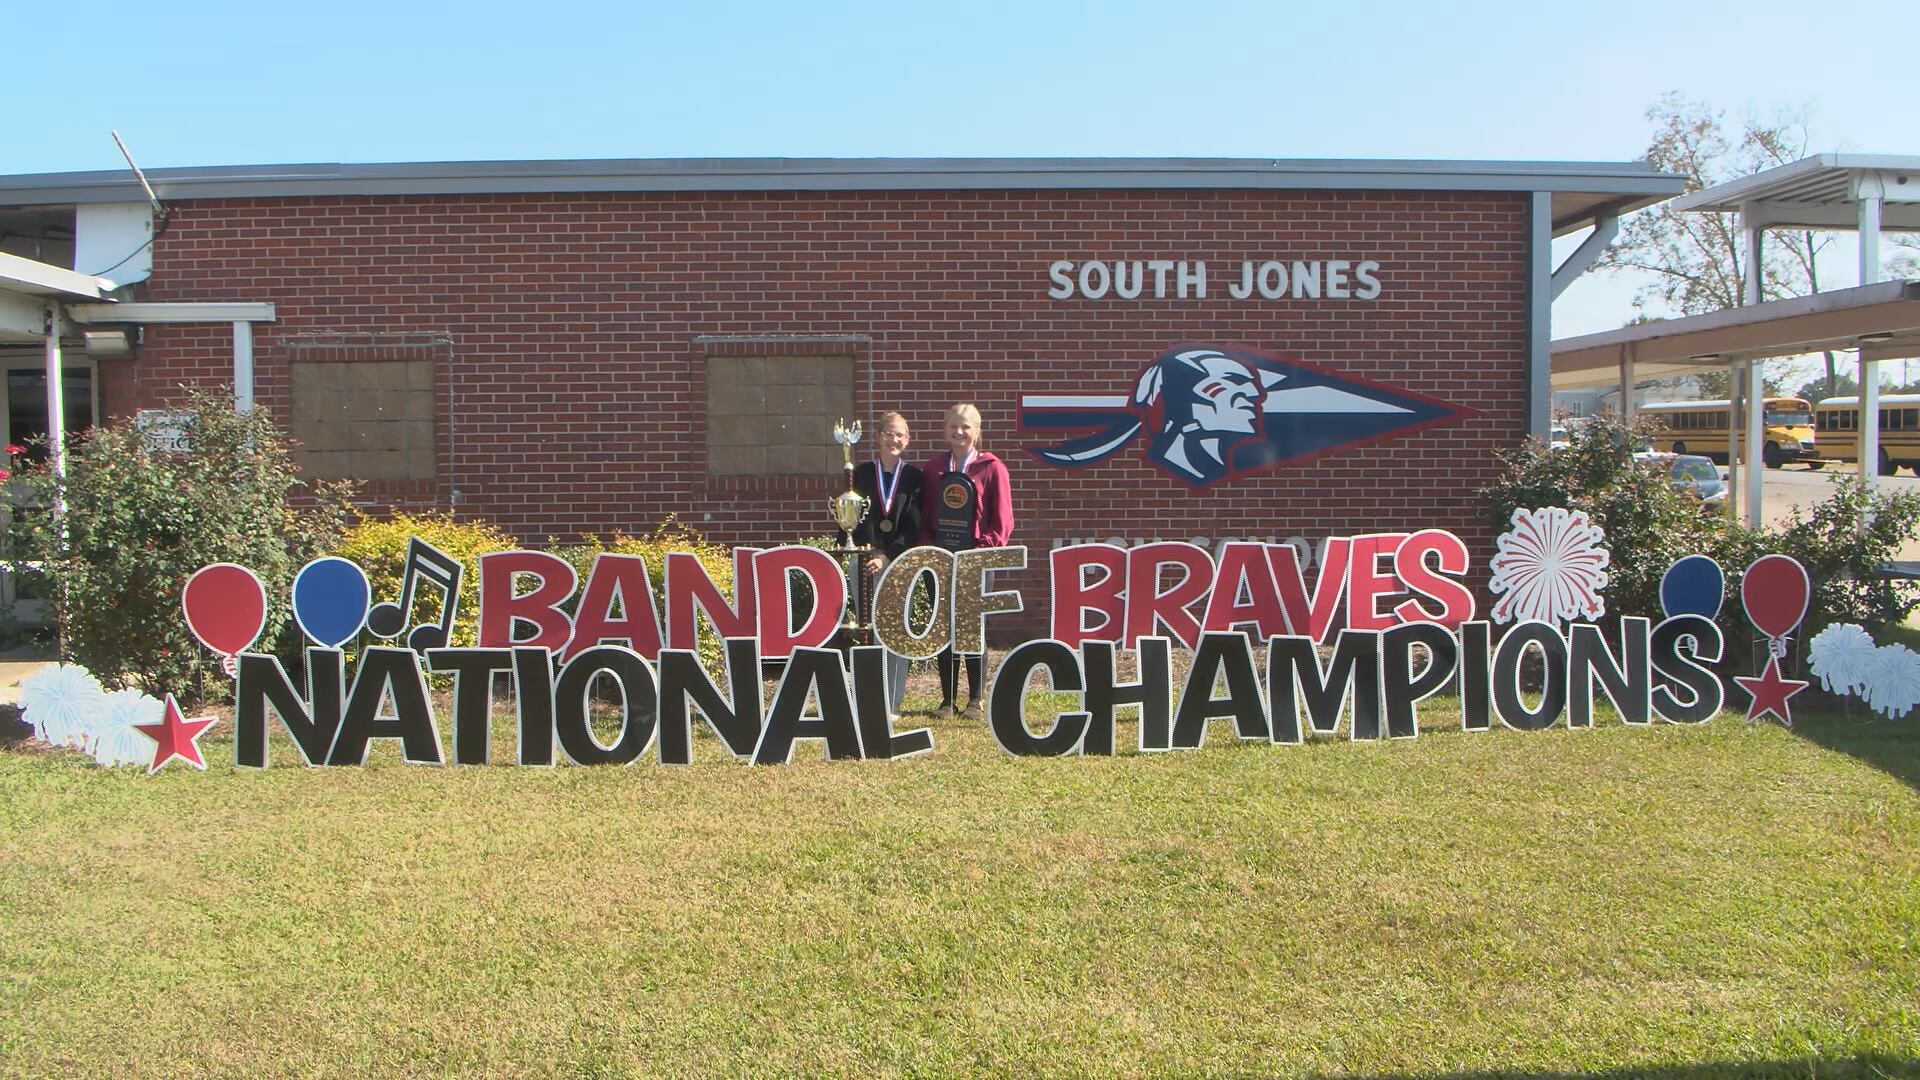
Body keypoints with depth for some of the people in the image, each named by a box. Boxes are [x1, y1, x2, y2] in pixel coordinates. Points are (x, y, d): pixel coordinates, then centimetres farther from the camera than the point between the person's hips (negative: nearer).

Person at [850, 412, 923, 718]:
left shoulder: (913, 476, 5)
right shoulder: (861, 473, 8)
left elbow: (913, 527, -2)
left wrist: (888, 556, -13)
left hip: (900, 561, 0)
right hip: (865, 560, 0)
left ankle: (891, 704, 4)